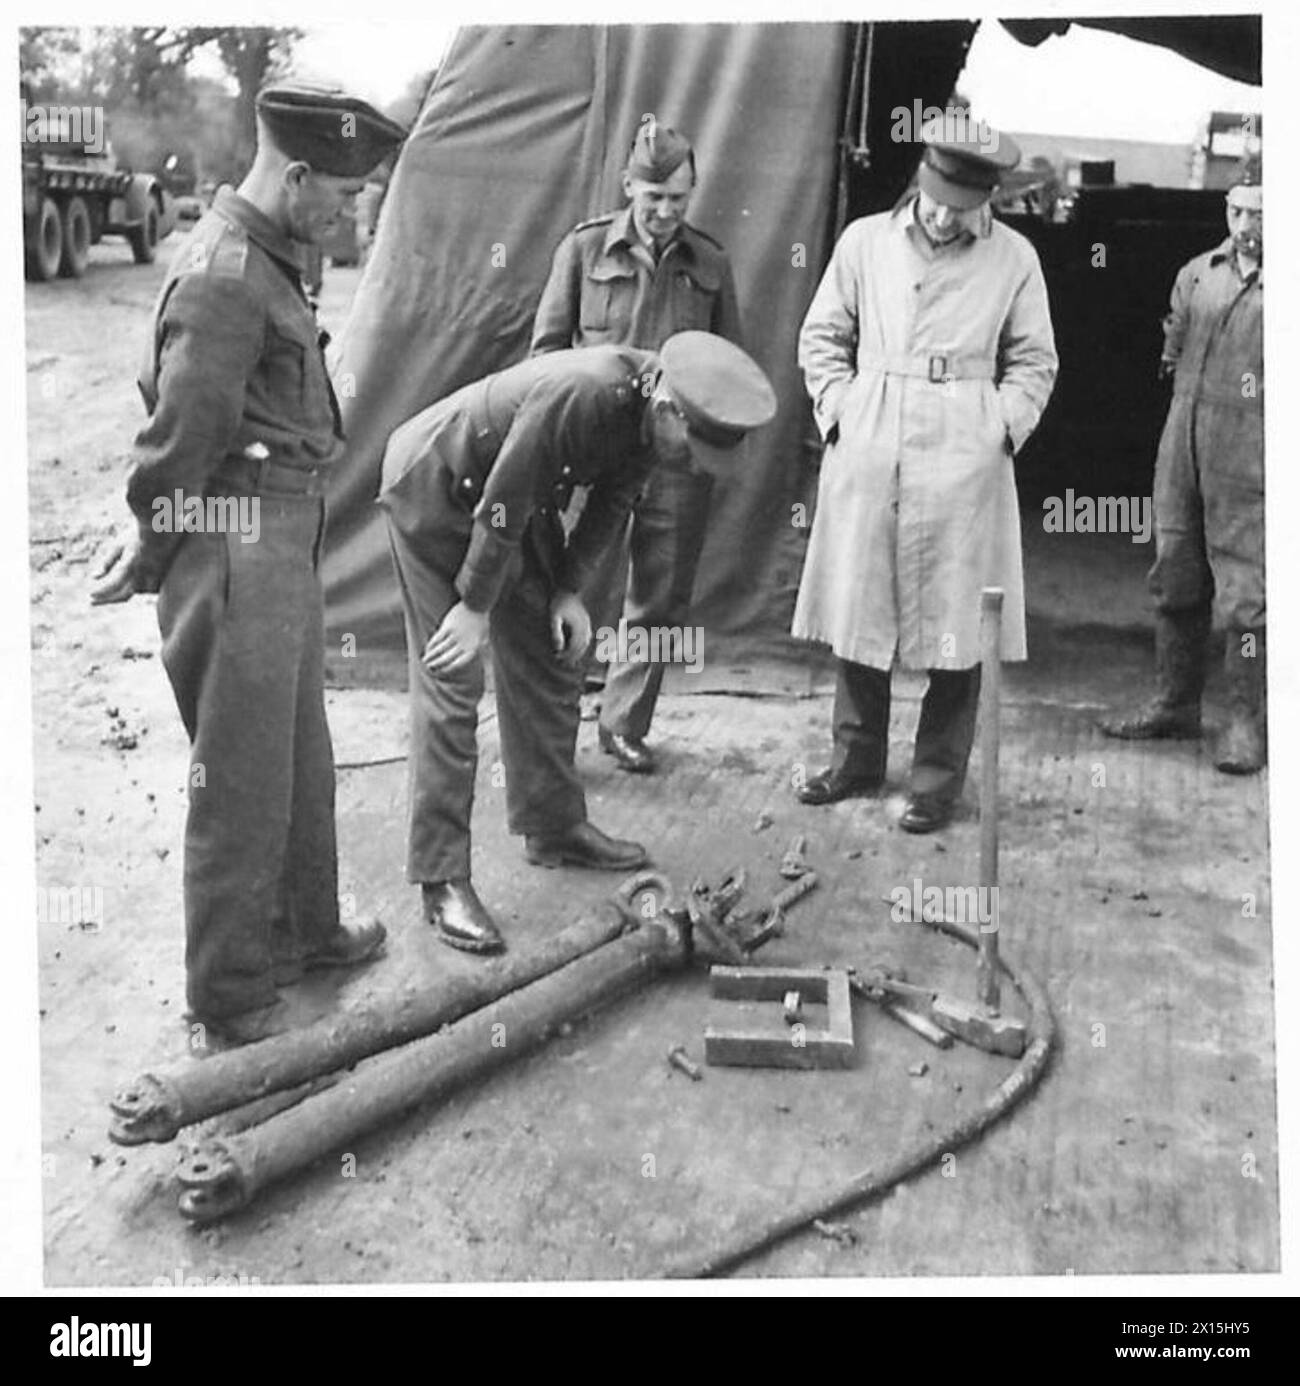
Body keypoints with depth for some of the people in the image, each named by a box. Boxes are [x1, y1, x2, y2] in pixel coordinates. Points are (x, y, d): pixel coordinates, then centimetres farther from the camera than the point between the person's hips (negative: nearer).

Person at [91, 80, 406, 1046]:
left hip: (287, 544, 10)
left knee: (302, 757, 21)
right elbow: (183, 435, -19)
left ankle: (304, 930, 38)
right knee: (243, 780, 0)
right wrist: (148, 557, -9)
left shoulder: (266, 260, 14)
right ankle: (230, 997, 14)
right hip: (238, 544, -10)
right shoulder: (225, 276, -19)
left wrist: (154, 540, 13)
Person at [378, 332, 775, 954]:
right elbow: (500, 506, -30)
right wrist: (475, 608, -20)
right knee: (451, 683, -12)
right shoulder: (576, 395, -37)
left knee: (551, 659, 11)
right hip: (433, 487, -8)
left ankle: (555, 827, 26)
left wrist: (569, 588, -2)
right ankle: (441, 880, -8)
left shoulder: (653, 412, -12)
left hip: (522, 499, 8)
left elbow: (611, 501, 4)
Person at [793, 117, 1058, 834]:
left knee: (956, 625, 0)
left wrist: (1003, 426, -3)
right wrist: (838, 408, 2)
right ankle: (857, 760, 24)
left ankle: (937, 780, 13)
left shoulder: (1014, 258, 3)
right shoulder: (864, 241, 6)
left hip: (963, 459, -2)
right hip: (866, 451, 2)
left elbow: (1034, 361, 10)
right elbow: (822, 337, 13)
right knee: (855, 612, 8)